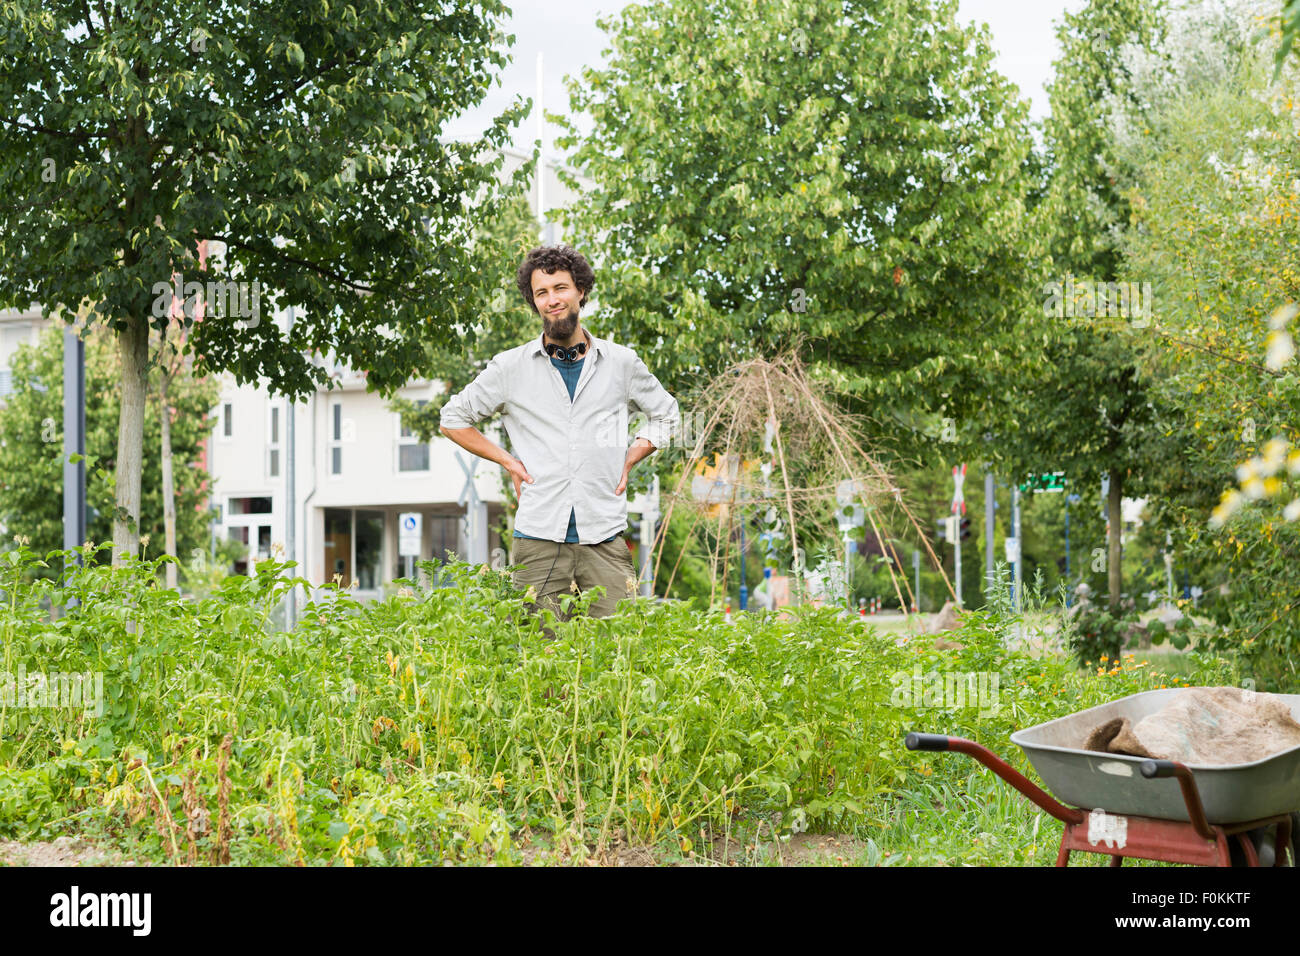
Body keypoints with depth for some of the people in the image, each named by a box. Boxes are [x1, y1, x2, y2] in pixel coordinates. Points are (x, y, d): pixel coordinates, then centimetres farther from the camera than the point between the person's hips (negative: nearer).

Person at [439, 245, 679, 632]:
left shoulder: (620, 363, 9)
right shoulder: (510, 367, 6)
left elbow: (666, 414, 26)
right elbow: (453, 418, 17)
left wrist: (629, 459, 10)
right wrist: (509, 462, 6)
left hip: (604, 539, 1)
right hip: (539, 538, -1)